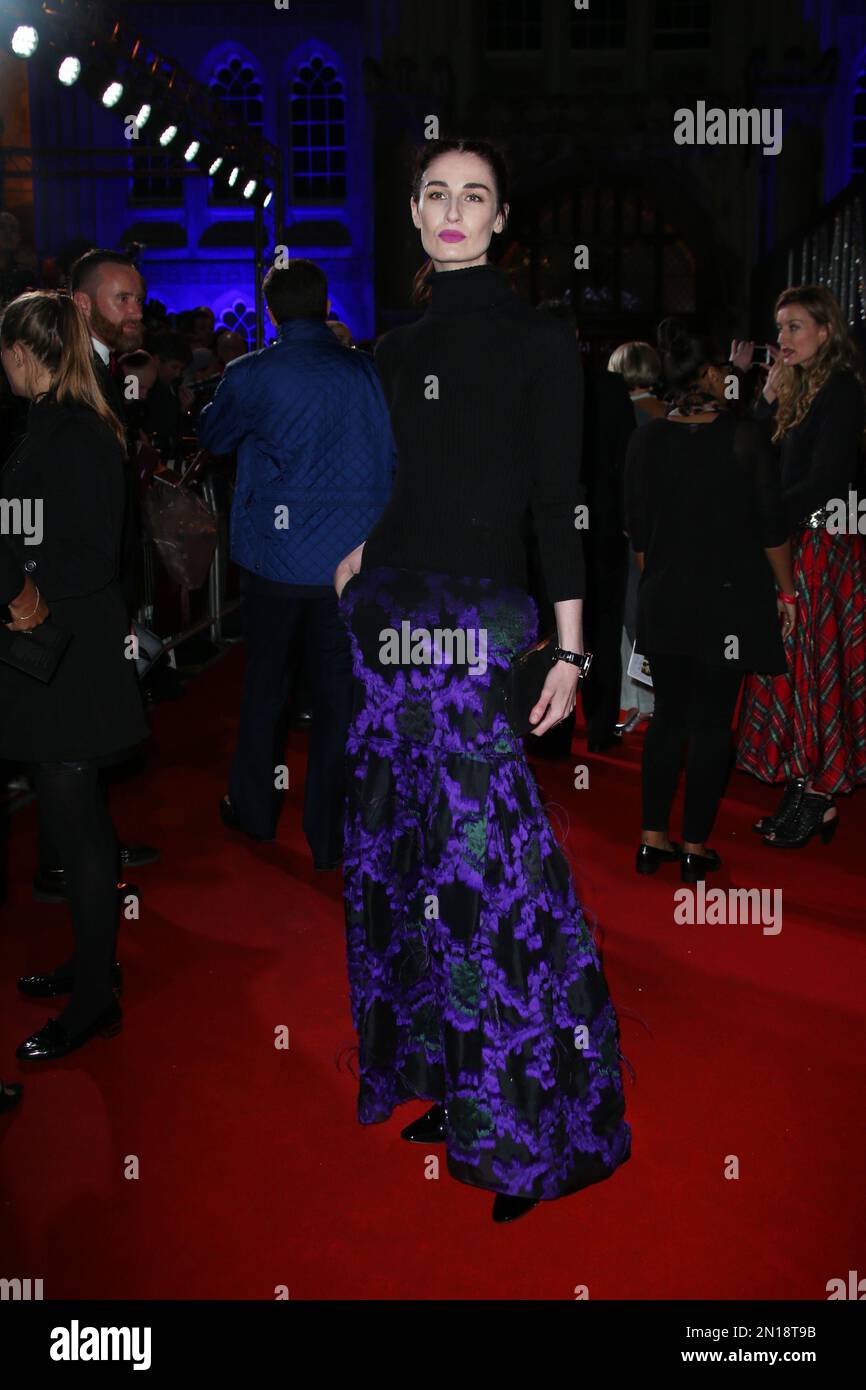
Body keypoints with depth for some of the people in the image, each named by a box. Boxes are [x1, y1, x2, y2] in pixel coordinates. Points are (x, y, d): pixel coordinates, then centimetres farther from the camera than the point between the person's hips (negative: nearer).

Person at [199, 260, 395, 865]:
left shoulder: (251, 375, -6)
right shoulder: (367, 373, -2)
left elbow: (213, 437, 12)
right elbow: (393, 458, 2)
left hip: (273, 558, 0)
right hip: (351, 558, 0)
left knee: (265, 684, 17)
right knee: (339, 695, 6)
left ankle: (255, 809, 32)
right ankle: (331, 835, 12)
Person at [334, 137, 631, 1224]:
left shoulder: (538, 342, 0)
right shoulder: (397, 350, 17)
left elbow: (559, 503, -5)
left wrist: (568, 651, -10)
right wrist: (343, 592, 11)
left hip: (486, 624, -6)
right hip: (388, 615, 6)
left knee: (487, 865, -7)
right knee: (398, 856, 9)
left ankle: (533, 1123, 8)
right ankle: (438, 1073, 25)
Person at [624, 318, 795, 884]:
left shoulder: (647, 439, -2)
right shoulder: (745, 436, -11)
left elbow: (638, 529, 3)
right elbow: (772, 526, -7)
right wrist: (786, 591, 5)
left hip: (665, 599, 3)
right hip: (729, 599, -3)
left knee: (669, 714, 14)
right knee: (712, 720, 5)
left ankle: (653, 839, 18)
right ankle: (696, 847, 13)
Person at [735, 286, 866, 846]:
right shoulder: (801, 388, 16)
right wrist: (771, 397, 6)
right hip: (791, 546, 8)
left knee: (813, 668, -3)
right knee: (794, 668, 8)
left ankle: (820, 800, 6)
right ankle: (803, 787, 16)